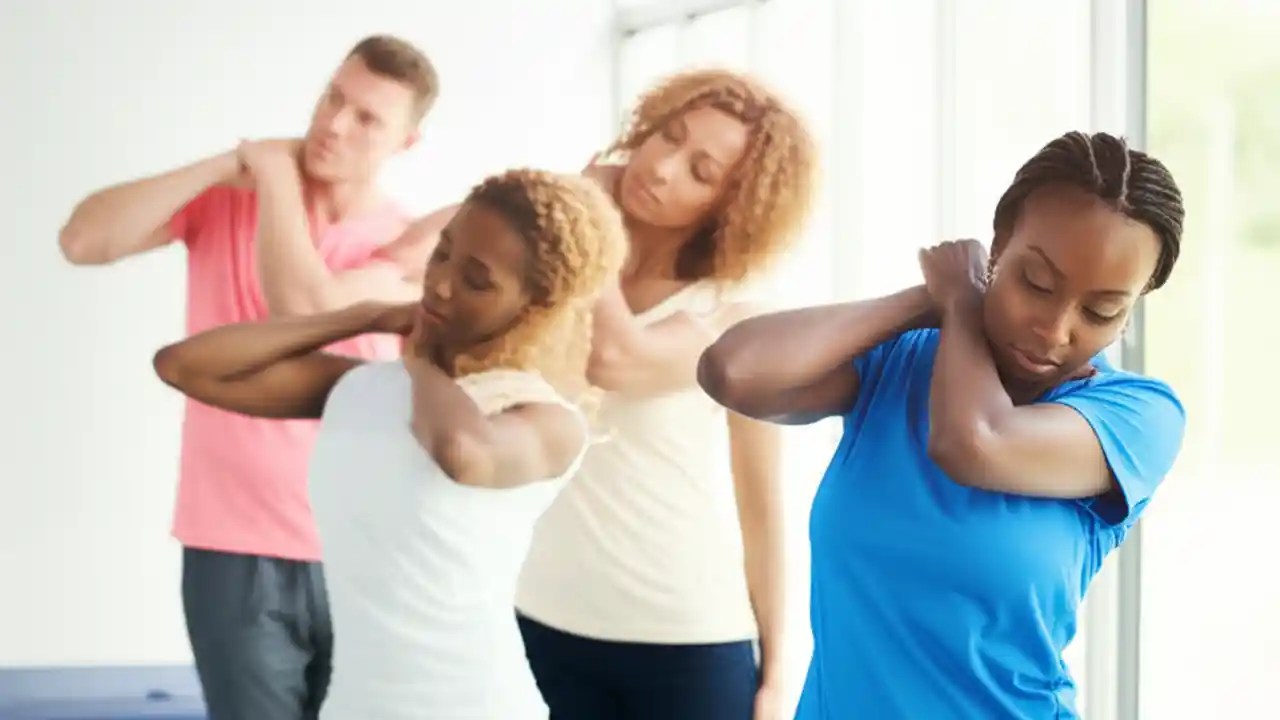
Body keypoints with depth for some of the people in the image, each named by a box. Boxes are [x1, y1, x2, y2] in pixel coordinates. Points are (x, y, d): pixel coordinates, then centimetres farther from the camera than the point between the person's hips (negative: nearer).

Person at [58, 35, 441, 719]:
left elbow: (305, 308, -21)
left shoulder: (409, 244, -3)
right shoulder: (223, 196, 2)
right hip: (235, 551, 0)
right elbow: (83, 240, -12)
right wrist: (225, 165, -12)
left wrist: (275, 173, -9)